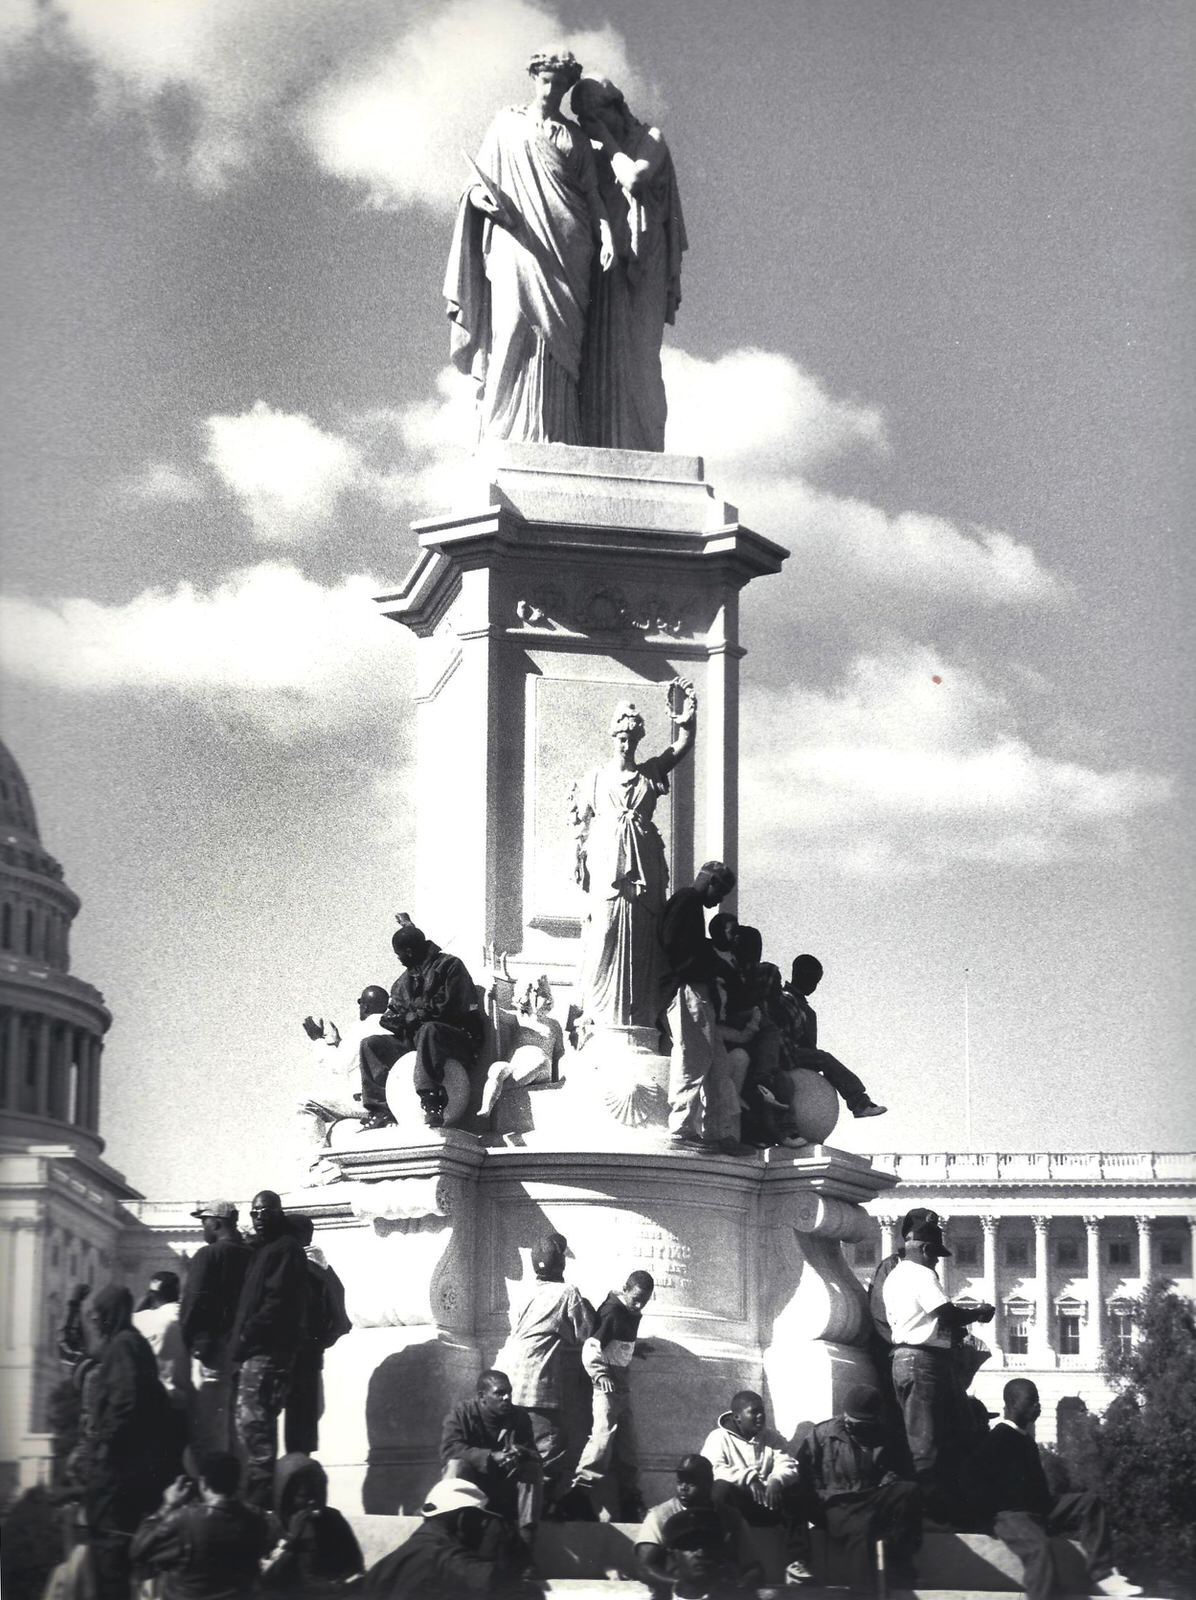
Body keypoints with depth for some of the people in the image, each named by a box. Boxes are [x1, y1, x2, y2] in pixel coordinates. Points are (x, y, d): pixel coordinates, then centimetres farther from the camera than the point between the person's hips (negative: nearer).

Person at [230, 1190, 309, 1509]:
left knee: (254, 1423, -12)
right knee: (249, 1423, 12)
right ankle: (256, 1494, 16)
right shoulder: (263, 1249, 22)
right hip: (258, 1351, 10)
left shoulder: (285, 1249, -8)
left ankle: (260, 1497, -13)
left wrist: (244, 1339, -15)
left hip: (267, 1351, -10)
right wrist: (241, 1342, 12)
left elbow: (276, 1303, -17)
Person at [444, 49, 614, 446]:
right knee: (514, 336, -12)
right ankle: (501, 438, -15)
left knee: (555, 343, -6)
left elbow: (591, 195, 11)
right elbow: (478, 186, 11)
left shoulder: (575, 139, 18)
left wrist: (606, 235, -6)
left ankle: (553, 439, -10)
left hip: (564, 257, 2)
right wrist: (481, 197, -12)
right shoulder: (506, 124, 14)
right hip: (515, 247, -2)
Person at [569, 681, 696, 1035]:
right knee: (604, 935, -7)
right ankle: (598, 1017, -4)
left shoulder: (650, 773, 13)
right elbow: (583, 827, 9)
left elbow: (683, 746, 2)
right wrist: (581, 867, 1)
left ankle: (639, 1020, 1)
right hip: (607, 867, -2)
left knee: (642, 944, 0)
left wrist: (687, 712, -12)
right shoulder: (594, 779, 11)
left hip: (644, 869, 2)